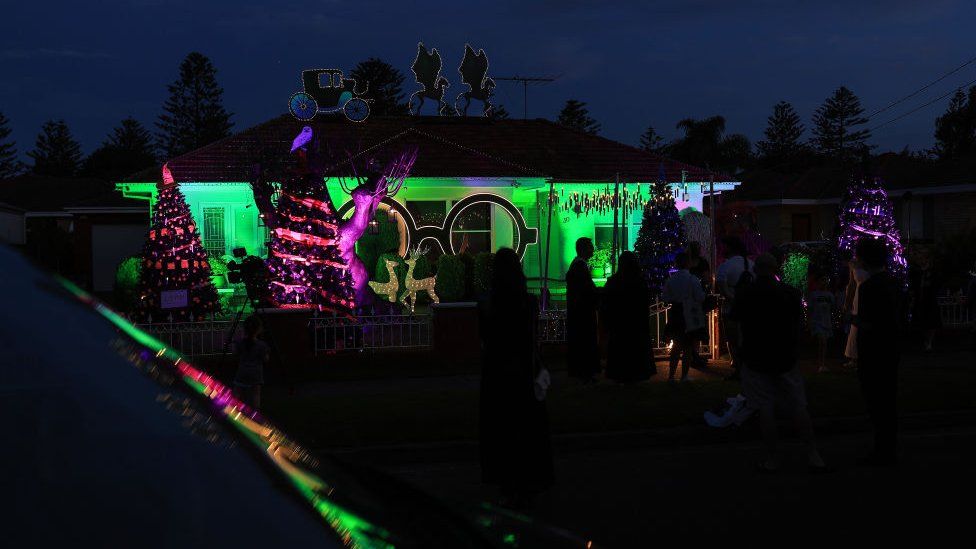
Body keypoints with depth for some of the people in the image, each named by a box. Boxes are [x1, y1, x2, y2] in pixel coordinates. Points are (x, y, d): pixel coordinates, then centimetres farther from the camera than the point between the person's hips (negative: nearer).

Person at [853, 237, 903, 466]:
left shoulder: (868, 286, -20)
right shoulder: (894, 282, 8)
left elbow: (868, 325, -23)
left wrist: (852, 318, -5)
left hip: (873, 352, -9)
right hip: (891, 349, 9)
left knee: (875, 402, -2)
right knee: (889, 400, 14)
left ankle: (882, 452, 1)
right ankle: (890, 449, 22)